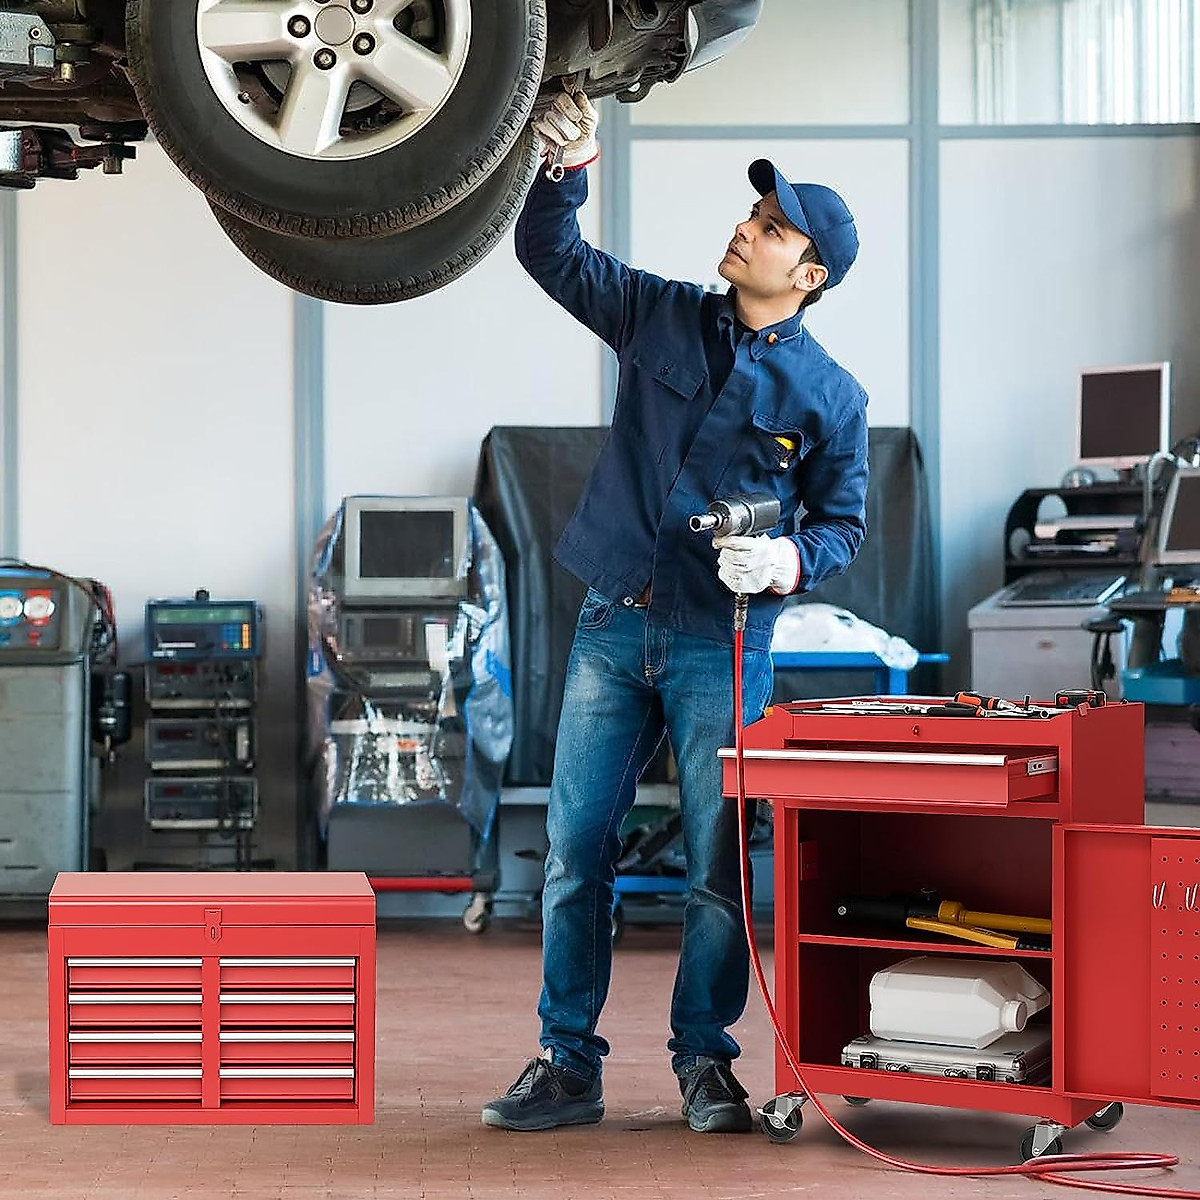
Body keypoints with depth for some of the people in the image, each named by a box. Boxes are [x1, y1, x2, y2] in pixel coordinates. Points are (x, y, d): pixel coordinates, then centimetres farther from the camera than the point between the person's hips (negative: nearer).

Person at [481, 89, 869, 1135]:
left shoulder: (831, 397, -1)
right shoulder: (661, 317, 6)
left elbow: (845, 521, 4)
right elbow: (550, 253, 12)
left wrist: (791, 560, -16)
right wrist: (568, 172, -6)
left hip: (724, 644, -2)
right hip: (614, 627, 3)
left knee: (719, 866, 0)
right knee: (575, 852, 2)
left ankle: (705, 1064, 15)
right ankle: (568, 1063, 11)